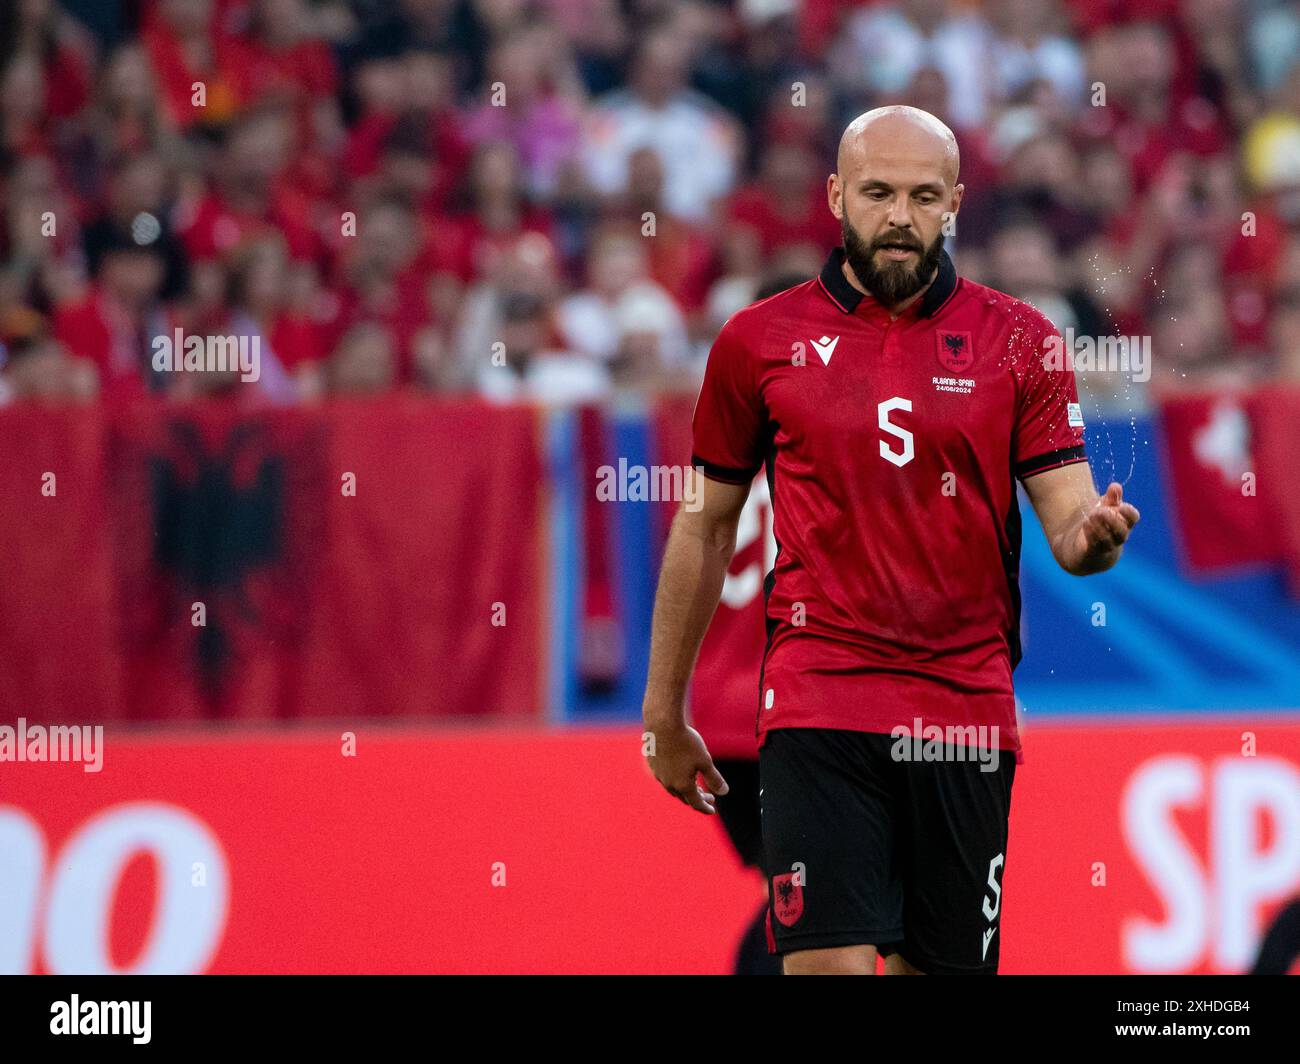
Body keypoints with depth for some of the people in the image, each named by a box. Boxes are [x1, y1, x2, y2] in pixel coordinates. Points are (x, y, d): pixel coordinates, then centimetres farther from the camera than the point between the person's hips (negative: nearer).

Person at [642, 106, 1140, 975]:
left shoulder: (1020, 342, 5)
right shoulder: (759, 341, 5)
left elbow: (1068, 524, 3)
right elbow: (704, 527, 13)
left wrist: (1093, 535, -23)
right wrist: (664, 713, 14)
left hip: (967, 707, 2)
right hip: (818, 700, -2)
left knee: (941, 964, 6)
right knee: (827, 961, -16)